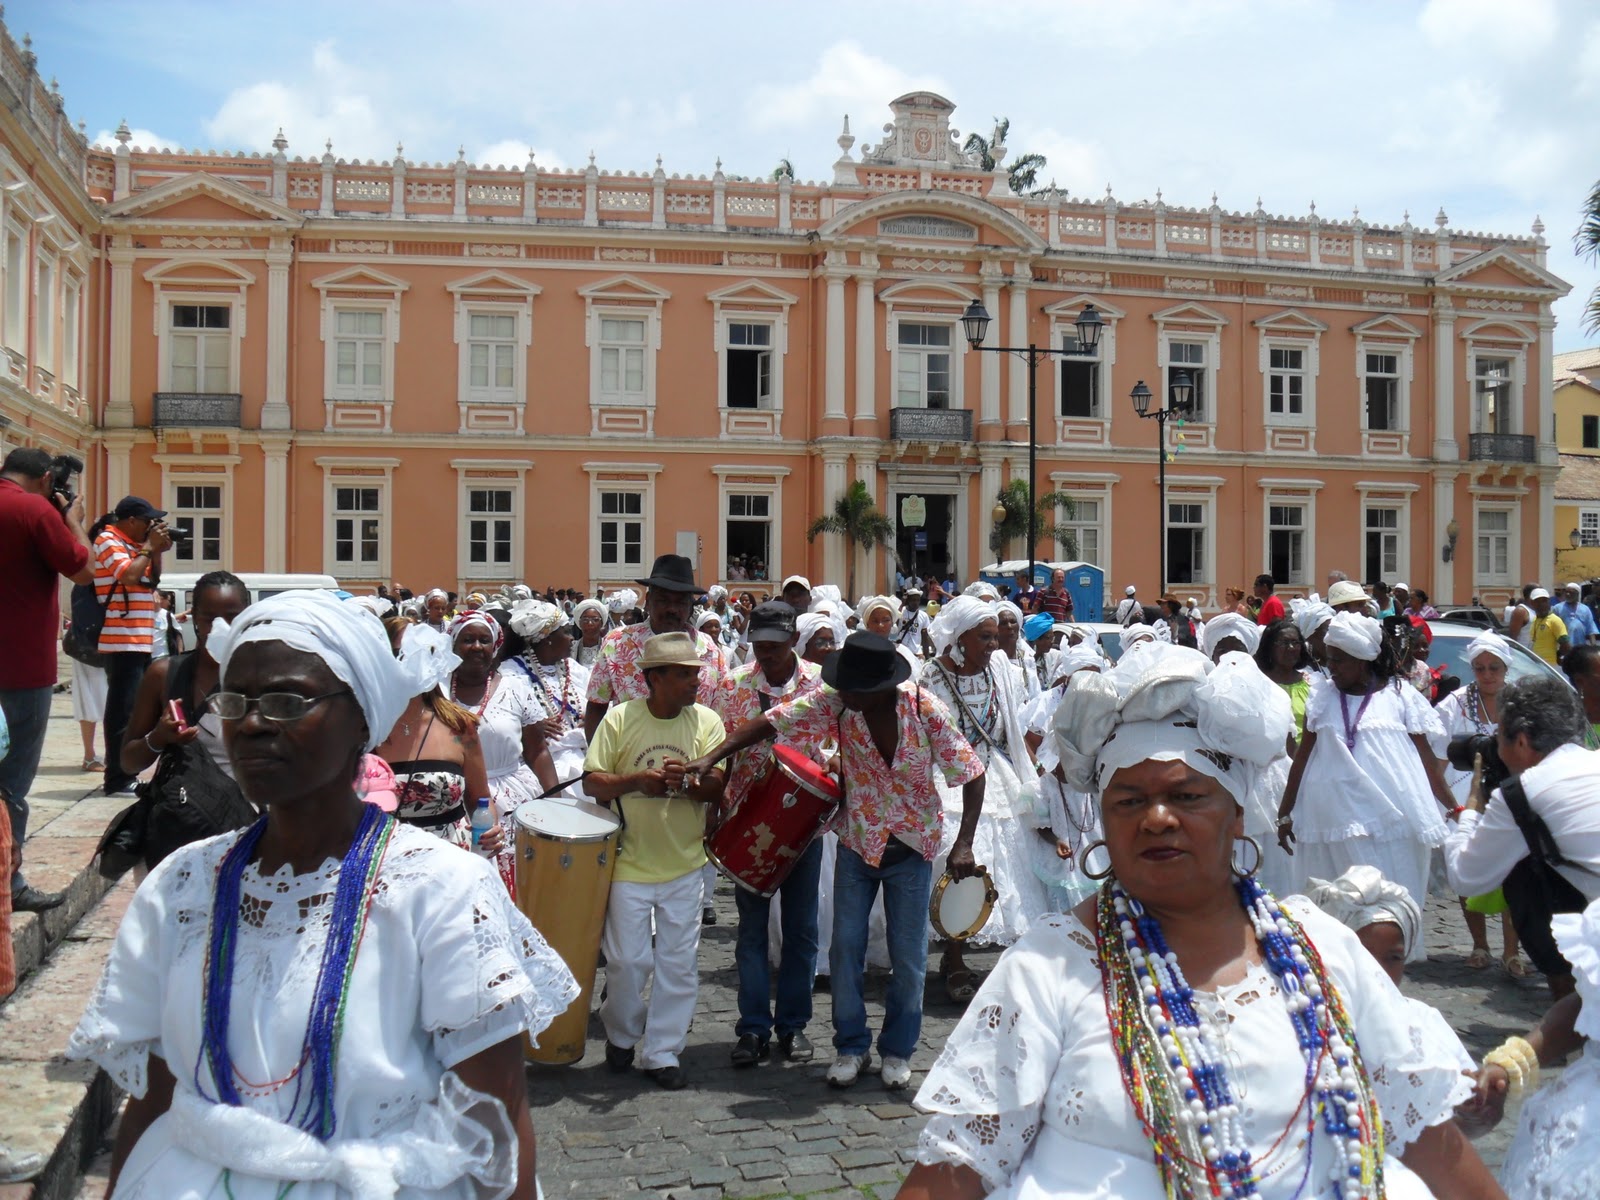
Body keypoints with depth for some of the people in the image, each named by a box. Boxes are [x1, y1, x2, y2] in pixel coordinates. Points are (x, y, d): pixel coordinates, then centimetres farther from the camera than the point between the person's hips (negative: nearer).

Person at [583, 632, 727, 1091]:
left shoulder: (706, 721, -2)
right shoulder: (620, 718, -6)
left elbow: (717, 789, -5)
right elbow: (593, 782, -6)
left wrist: (690, 782, -27)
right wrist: (637, 781, -24)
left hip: (684, 864, 2)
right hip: (630, 862, -2)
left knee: (678, 963, 6)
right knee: (627, 959, 5)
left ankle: (662, 1052, 21)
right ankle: (620, 1033, 33)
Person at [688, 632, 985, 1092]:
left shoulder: (925, 708, -21)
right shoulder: (833, 701, -16)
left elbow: (971, 774, -14)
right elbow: (771, 723, -19)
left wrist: (964, 843, -22)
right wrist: (709, 758, -30)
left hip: (911, 846, -2)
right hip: (857, 842, 2)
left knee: (908, 957, 7)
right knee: (846, 949, 5)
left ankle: (898, 1050, 27)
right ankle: (851, 1046, 23)